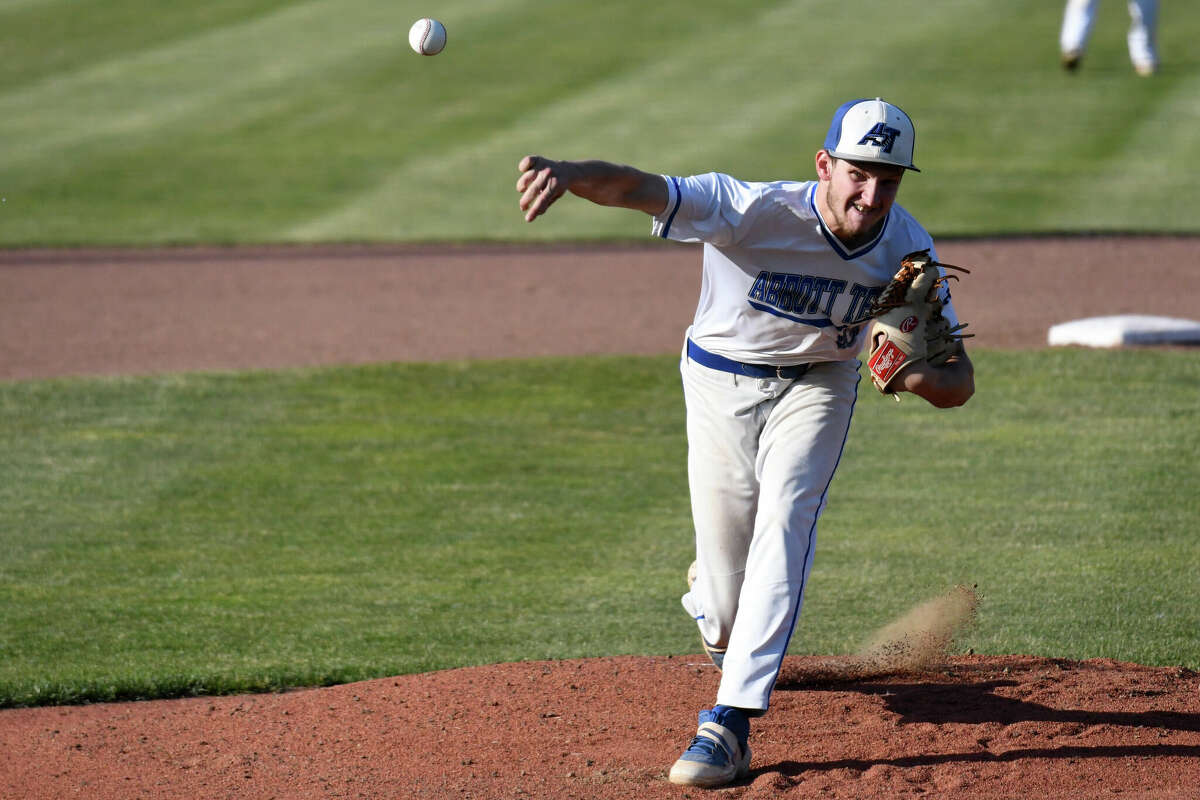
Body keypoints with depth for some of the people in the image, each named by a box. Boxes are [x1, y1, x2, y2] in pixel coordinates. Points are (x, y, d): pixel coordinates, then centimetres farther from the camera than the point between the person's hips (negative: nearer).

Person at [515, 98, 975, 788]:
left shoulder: (906, 248, -22)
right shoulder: (756, 211, -33)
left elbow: (961, 384, -19)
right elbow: (640, 188, -48)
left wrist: (925, 376, -45)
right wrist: (570, 173, -70)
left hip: (818, 384, 1)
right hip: (721, 379, -1)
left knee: (784, 522, -22)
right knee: (728, 596, 3)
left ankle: (730, 724, -25)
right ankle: (713, 609, 43)